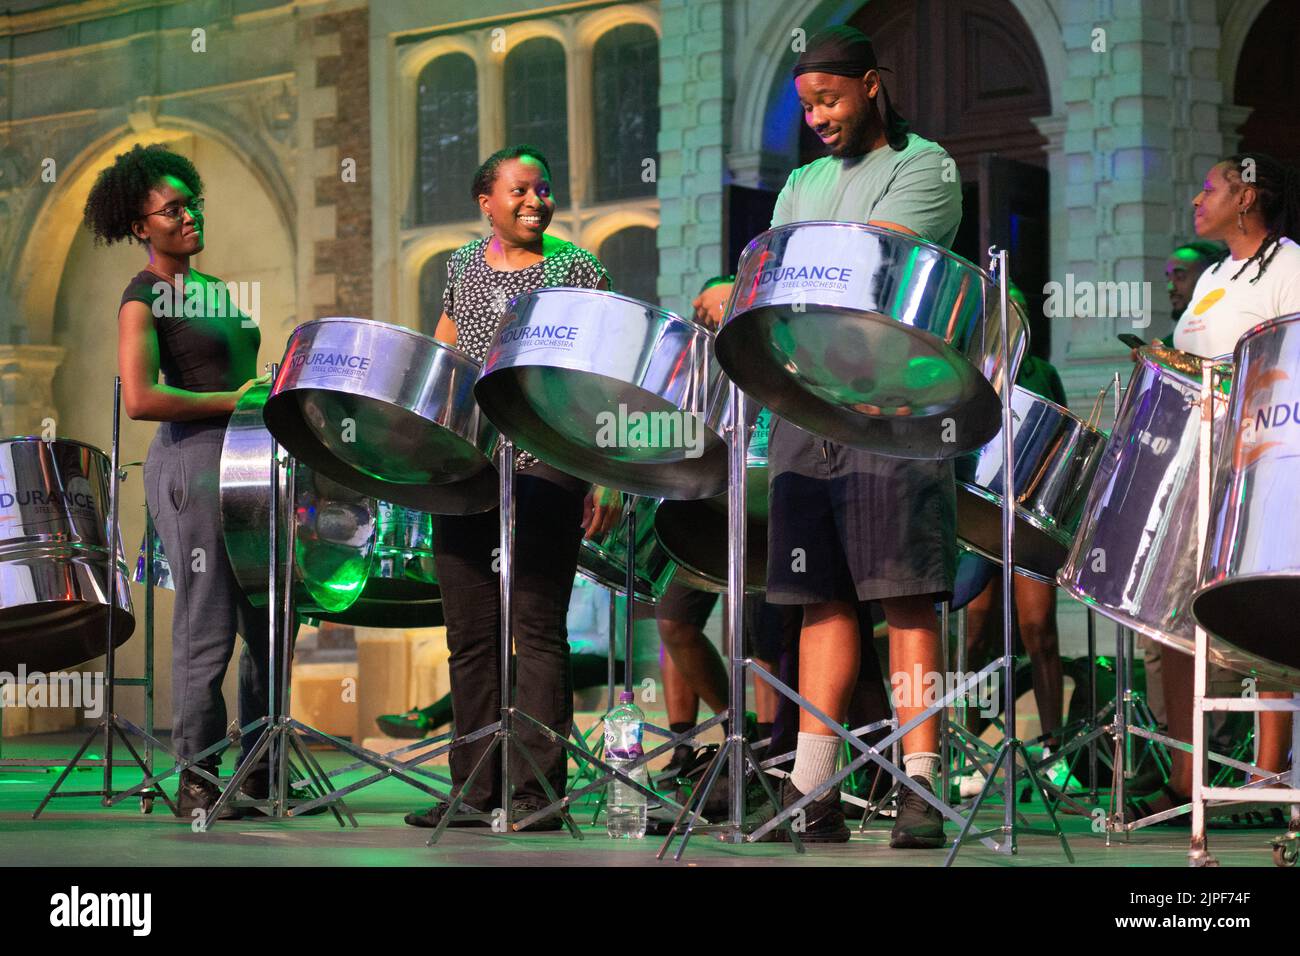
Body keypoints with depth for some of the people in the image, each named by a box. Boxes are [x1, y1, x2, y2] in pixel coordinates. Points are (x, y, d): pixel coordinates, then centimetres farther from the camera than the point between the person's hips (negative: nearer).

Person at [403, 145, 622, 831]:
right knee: (470, 632, 5)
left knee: (537, 628, -7)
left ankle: (537, 791, -7)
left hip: (547, 462, -5)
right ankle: (475, 791, 11)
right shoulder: (463, 268, 15)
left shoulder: (575, 269, 2)